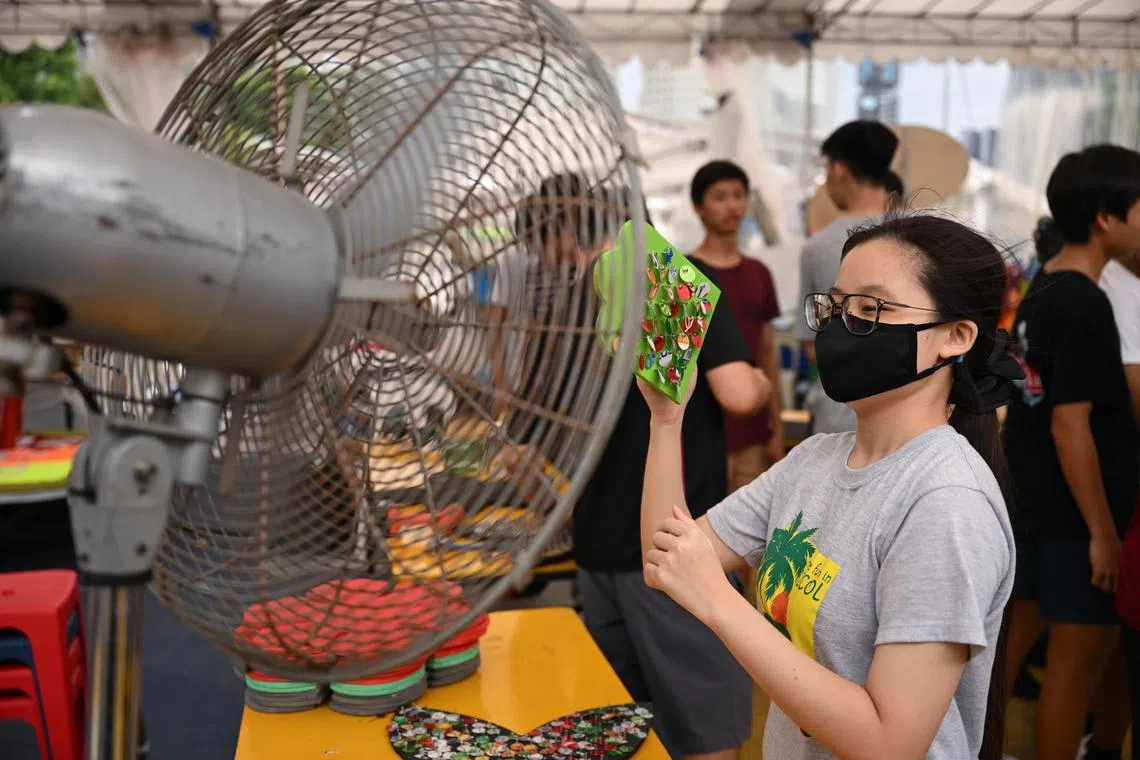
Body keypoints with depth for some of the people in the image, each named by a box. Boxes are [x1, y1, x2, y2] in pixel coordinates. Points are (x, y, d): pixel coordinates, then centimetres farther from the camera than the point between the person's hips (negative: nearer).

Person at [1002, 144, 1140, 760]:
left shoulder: (1041, 288, 7)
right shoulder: (1084, 304, -20)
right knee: (1080, 657, 3)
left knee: (1017, 633, 18)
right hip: (1075, 513, -9)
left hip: (1034, 500, 9)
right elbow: (1070, 425, -22)